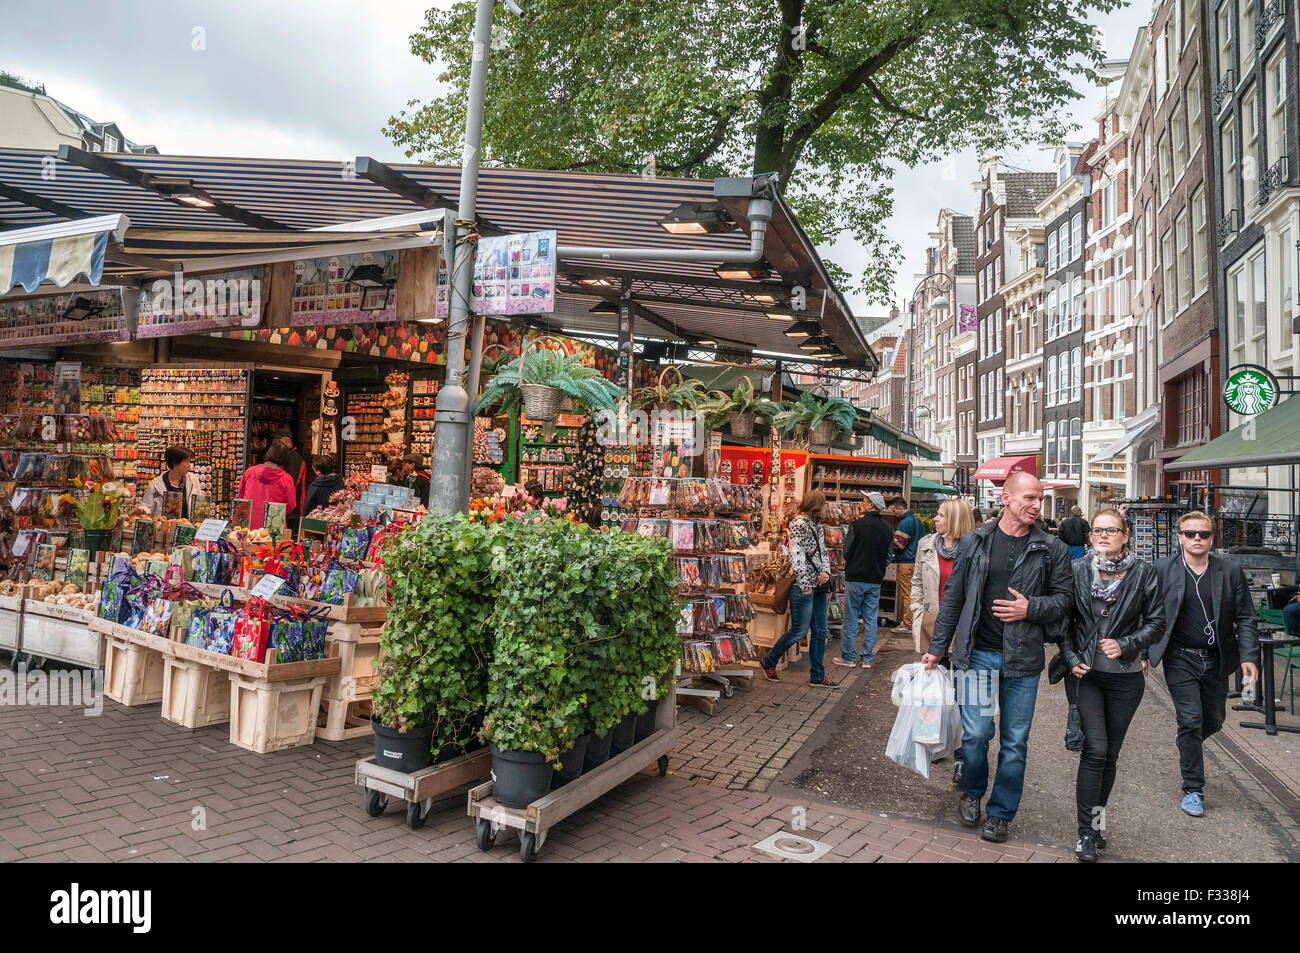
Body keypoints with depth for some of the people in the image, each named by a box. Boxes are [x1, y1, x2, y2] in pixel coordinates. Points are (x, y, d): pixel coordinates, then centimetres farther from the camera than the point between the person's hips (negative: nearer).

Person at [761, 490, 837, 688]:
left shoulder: (817, 526, 14)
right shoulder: (799, 524, -12)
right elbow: (796, 556, -18)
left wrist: (826, 571, -1)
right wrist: (805, 585, -18)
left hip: (818, 586, 9)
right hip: (804, 587, -9)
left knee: (820, 632, 10)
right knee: (798, 631, -2)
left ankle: (817, 675, 19)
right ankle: (769, 662, 15)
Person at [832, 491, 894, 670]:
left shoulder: (857, 524, -11)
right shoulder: (888, 529, 4)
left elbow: (847, 551, -8)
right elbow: (889, 557, 8)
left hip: (856, 578, -4)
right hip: (876, 581, 5)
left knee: (851, 619, 3)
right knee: (871, 620, 9)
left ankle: (848, 657, 8)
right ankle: (867, 658, 13)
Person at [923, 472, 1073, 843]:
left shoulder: (1052, 549, 0)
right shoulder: (974, 542, 0)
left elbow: (1065, 598, 5)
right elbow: (953, 598, 5)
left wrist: (1031, 608, -15)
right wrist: (937, 648, 5)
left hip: (1024, 658, 1)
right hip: (978, 652, -1)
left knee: (1015, 740, 8)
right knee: (976, 732, -1)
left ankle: (1001, 813, 26)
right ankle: (972, 792, 28)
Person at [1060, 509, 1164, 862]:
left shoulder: (1144, 573, -2)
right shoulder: (1077, 571, -1)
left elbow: (1156, 623, 2)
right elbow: (1064, 620, 5)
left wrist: (1126, 645, -12)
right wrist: (1071, 658, -6)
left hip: (1126, 676, 1)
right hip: (1085, 673, -1)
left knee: (1110, 754, 11)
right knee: (1095, 749, -9)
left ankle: (1096, 819, 28)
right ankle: (1087, 832, 0)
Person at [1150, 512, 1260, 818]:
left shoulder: (1230, 573, 0)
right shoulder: (1163, 570, -6)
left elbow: (1245, 618, 2)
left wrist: (1249, 657, -7)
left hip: (1216, 660, 3)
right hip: (1180, 659, -3)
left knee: (1214, 720, 15)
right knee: (1191, 721, -6)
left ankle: (1187, 748, 48)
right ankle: (1193, 790, 7)